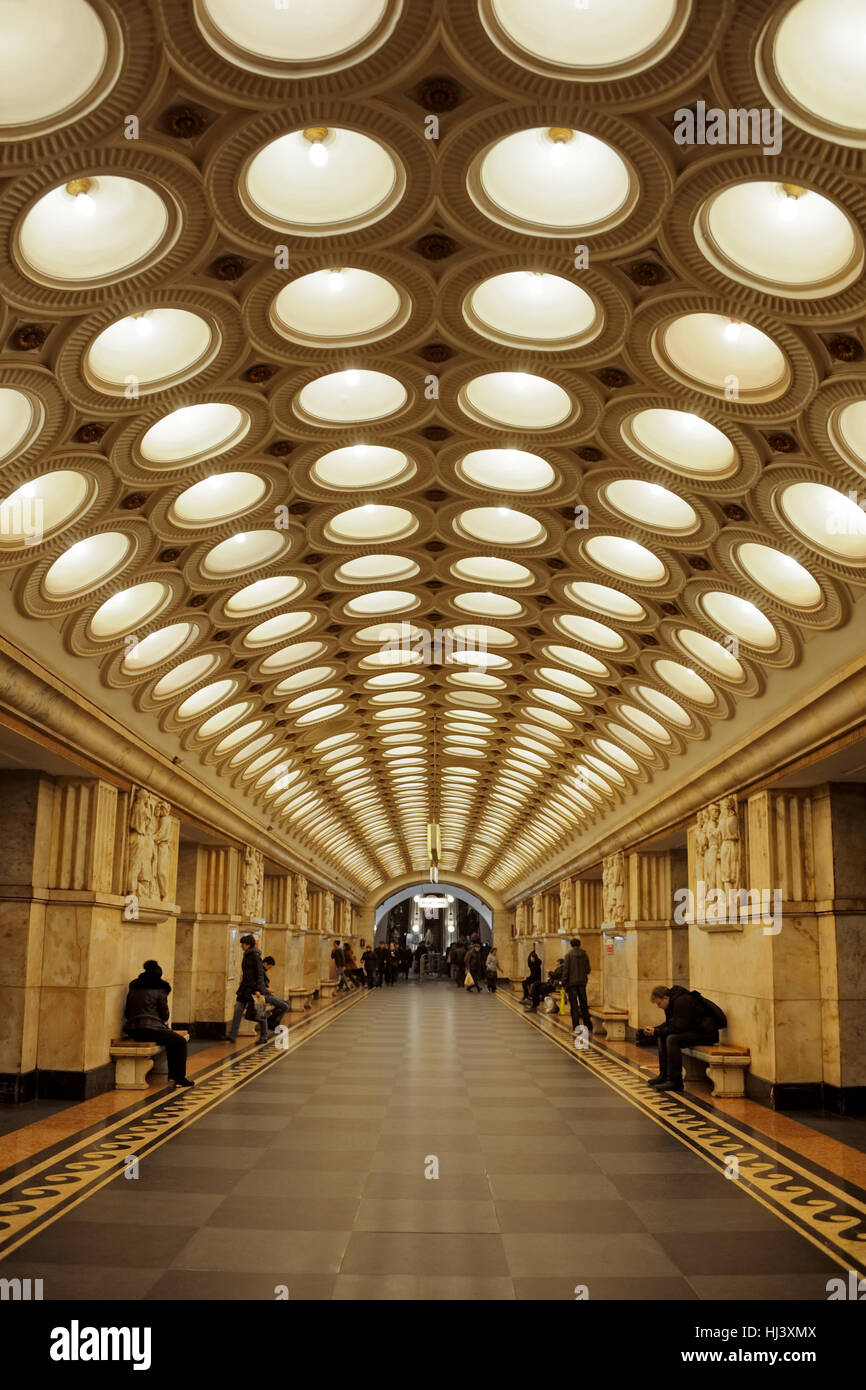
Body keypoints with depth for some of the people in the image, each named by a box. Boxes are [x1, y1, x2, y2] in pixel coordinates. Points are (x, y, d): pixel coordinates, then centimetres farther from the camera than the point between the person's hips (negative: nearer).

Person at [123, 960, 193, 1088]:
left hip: (132, 1031, 8)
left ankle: (172, 1074, 31)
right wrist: (164, 1021, 22)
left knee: (172, 1039, 29)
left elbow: (127, 1012, 19)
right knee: (181, 1042, 9)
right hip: (150, 1029, -8)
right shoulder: (159, 989, -4)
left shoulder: (133, 988, 15)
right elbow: (164, 1012, -1)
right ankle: (180, 1078, 6)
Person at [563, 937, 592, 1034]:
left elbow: (566, 969, -10)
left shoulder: (569, 954, -8)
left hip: (572, 982, -4)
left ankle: (576, 1027, -2)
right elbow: (588, 969, 4)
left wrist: (564, 983, -5)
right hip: (582, 982, 4)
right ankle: (588, 1026, 17)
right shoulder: (584, 955, 2)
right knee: (584, 1004, 13)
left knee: (574, 1006, 0)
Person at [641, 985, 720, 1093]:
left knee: (672, 1039, -28)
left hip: (705, 1032, -11)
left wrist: (657, 1032, -18)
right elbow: (669, 1023, 18)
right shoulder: (673, 1001, 10)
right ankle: (664, 1075, 6)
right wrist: (654, 1029, 1)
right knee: (661, 1037, 6)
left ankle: (675, 1082, -24)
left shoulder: (682, 1002, -22)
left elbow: (679, 1027, -25)